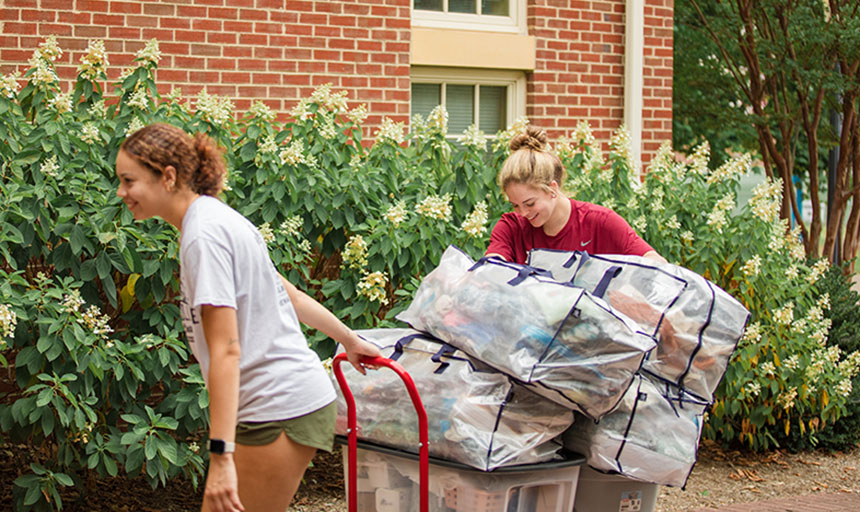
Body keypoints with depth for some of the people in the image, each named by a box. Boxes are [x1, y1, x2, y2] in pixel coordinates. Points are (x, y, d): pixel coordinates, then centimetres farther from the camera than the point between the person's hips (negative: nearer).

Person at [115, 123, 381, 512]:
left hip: (281, 410, -10)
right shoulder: (216, 219, 13)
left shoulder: (204, 235, -17)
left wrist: (220, 455, -27)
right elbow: (289, 294, 22)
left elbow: (226, 351, -24)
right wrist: (349, 339, 35)